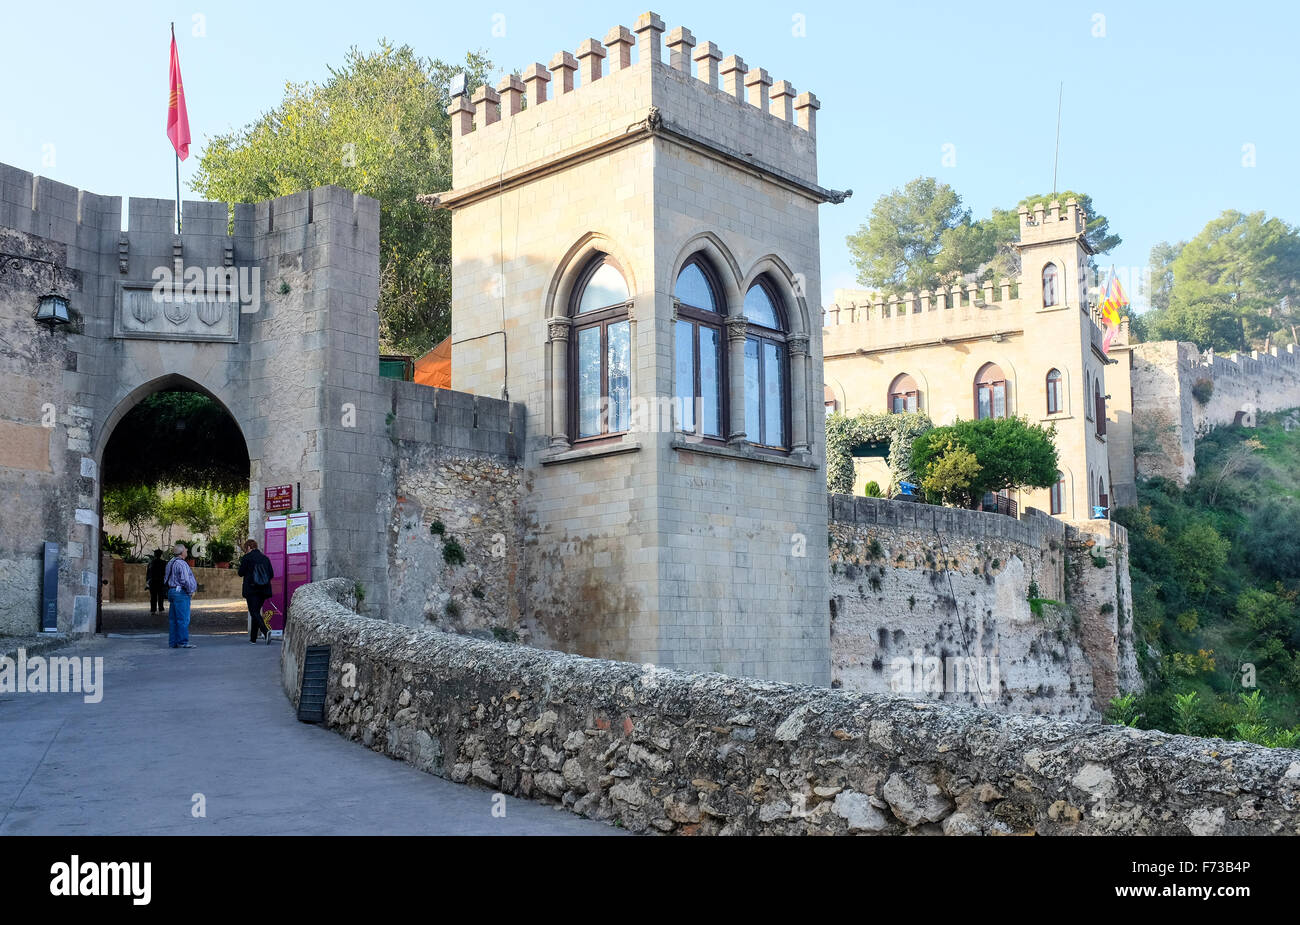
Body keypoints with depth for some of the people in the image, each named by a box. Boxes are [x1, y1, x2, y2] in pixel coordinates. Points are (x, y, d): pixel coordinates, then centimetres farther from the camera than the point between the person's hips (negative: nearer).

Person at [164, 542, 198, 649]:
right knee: (183, 619, -7)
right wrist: (191, 591, -7)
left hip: (171, 591, 10)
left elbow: (166, 579, 20)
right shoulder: (181, 564, -15)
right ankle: (183, 642, -7)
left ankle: (173, 642, 13)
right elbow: (185, 580, -21)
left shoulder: (171, 563, 15)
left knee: (173, 619, 10)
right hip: (181, 593, -10)